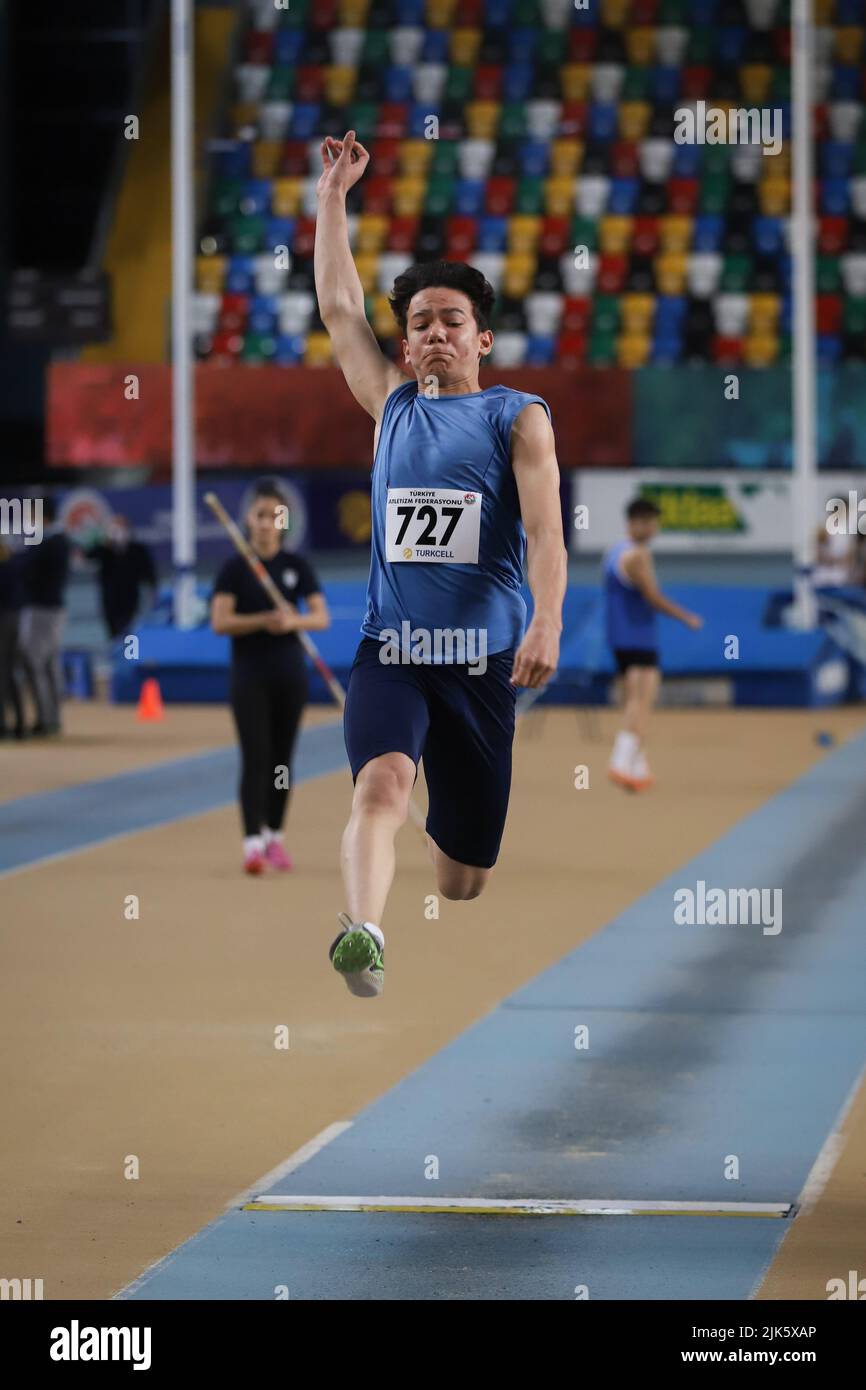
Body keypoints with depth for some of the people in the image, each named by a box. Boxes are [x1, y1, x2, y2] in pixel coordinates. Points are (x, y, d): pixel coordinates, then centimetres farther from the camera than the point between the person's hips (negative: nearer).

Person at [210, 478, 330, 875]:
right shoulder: (235, 568, -3)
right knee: (255, 759, -10)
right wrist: (262, 620, -25)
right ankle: (253, 843, -15)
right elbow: (220, 621, -12)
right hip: (250, 674, -3)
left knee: (281, 759, 9)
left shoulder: (297, 566, 4)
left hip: (290, 674, 3)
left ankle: (274, 837, 22)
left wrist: (293, 621, -23)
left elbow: (322, 617, -3)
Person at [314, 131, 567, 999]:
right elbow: (337, 306, 15)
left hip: (483, 657, -1)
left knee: (466, 859, 5)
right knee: (381, 782, -29)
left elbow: (544, 526, -8)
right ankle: (363, 936, -47)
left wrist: (546, 624, -23)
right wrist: (332, 194, 14)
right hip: (388, 649, 1)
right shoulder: (392, 405, 14)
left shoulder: (518, 418, 4)